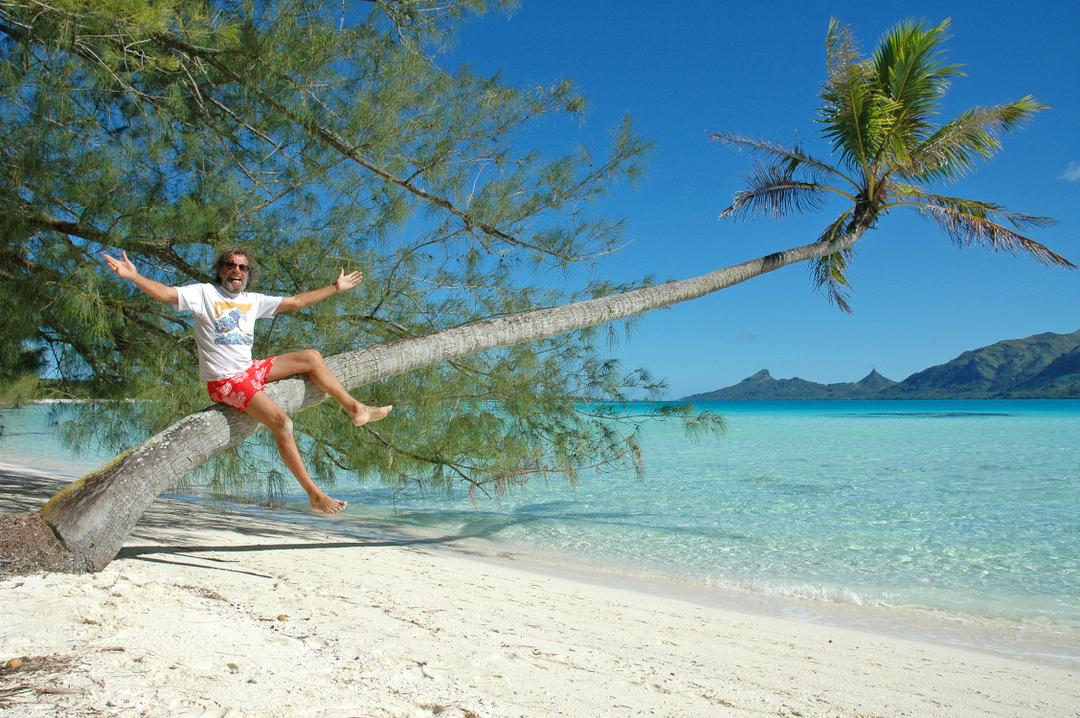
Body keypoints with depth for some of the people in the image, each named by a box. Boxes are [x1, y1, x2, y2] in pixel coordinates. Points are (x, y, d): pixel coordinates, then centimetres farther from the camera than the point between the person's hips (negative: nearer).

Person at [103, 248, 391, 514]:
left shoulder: (253, 300, 11)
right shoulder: (204, 293, -5)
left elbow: (296, 301, 17)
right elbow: (165, 293, -20)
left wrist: (336, 287, 19)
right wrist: (133, 276, -37)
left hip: (252, 371, 7)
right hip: (225, 381, -7)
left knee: (311, 356, 3)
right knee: (282, 422, -24)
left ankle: (355, 409, 8)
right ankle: (314, 494, -20)